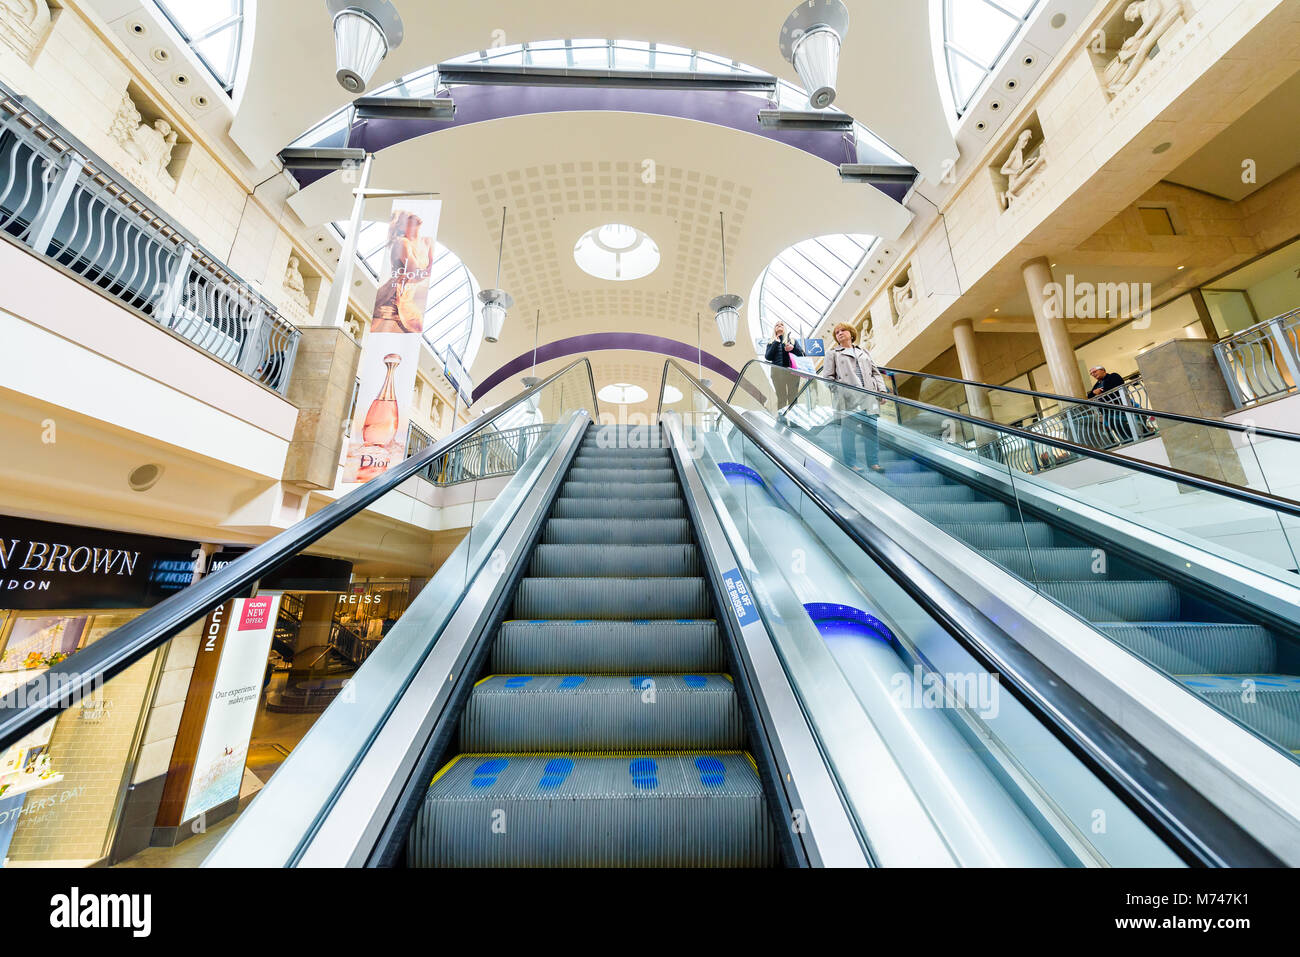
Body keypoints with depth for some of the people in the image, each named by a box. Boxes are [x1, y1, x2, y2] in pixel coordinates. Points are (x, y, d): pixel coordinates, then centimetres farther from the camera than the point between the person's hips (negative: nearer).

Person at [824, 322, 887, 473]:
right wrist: (837, 392, -10)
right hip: (848, 398, -3)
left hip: (869, 396, 4)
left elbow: (876, 372, 22)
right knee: (849, 430, -6)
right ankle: (851, 464, 0)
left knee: (871, 429, -1)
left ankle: (873, 462, 4)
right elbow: (828, 377, 5)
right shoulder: (833, 354, 15)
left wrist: (882, 389, 7)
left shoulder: (864, 352, 26)